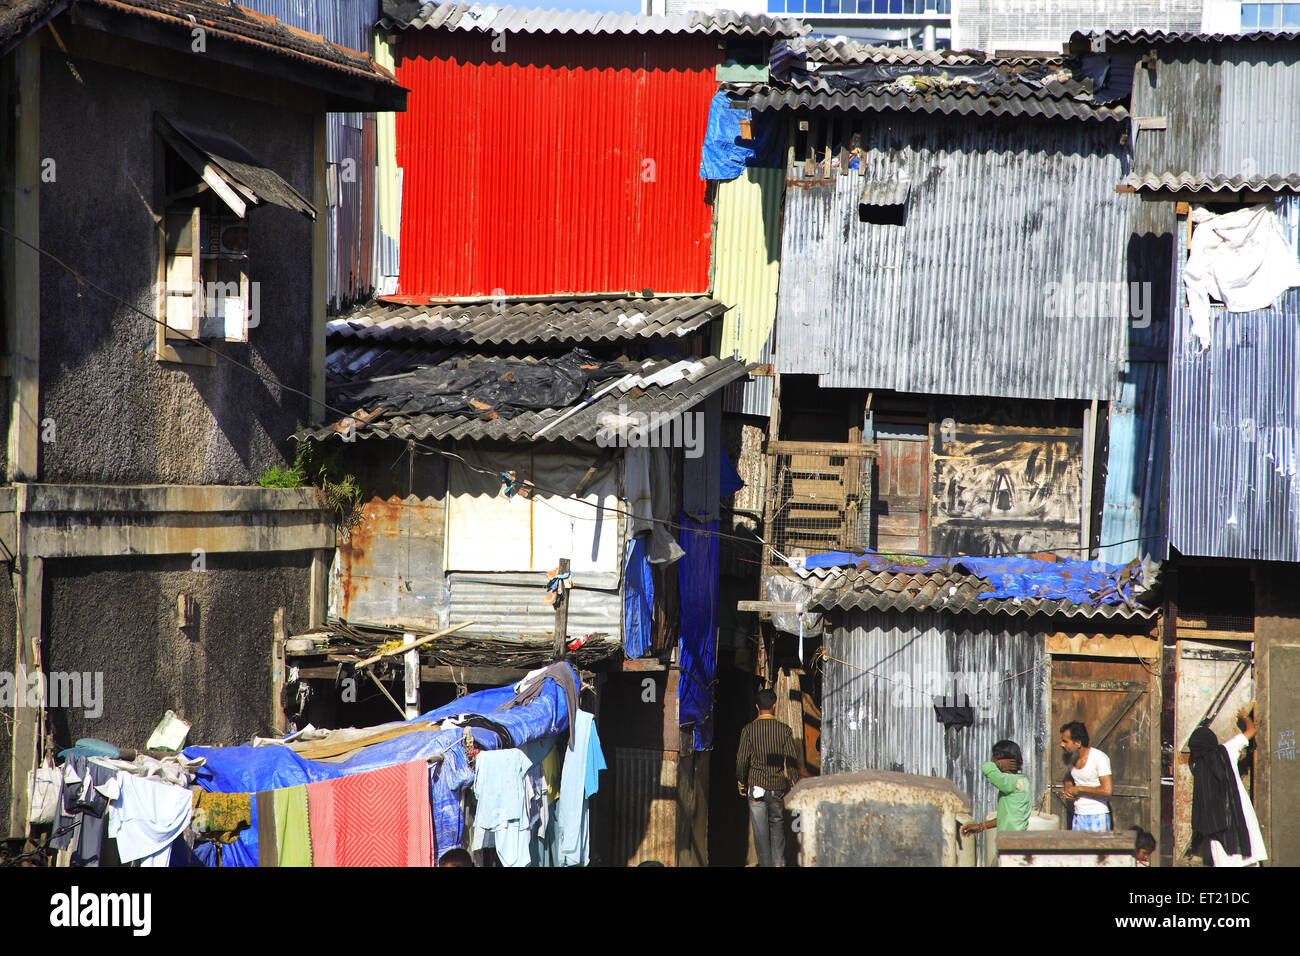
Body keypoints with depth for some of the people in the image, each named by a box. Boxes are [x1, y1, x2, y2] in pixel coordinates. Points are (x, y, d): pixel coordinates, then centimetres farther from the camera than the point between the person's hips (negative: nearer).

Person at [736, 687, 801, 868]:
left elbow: (742, 759, -5)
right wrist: (795, 783, 7)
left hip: (756, 786, -1)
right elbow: (793, 758, -3)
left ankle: (766, 864, 4)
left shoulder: (749, 729, -6)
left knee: (761, 831, 4)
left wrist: (741, 782, 8)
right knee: (777, 825, 17)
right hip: (779, 787, 1)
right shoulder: (784, 730, -4)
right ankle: (779, 861, 6)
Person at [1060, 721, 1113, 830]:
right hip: (1078, 816, 7)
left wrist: (1079, 789, -14)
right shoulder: (1071, 758, 7)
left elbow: (1107, 790, -22)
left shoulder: (1099, 758, -15)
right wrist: (1068, 788, 2)